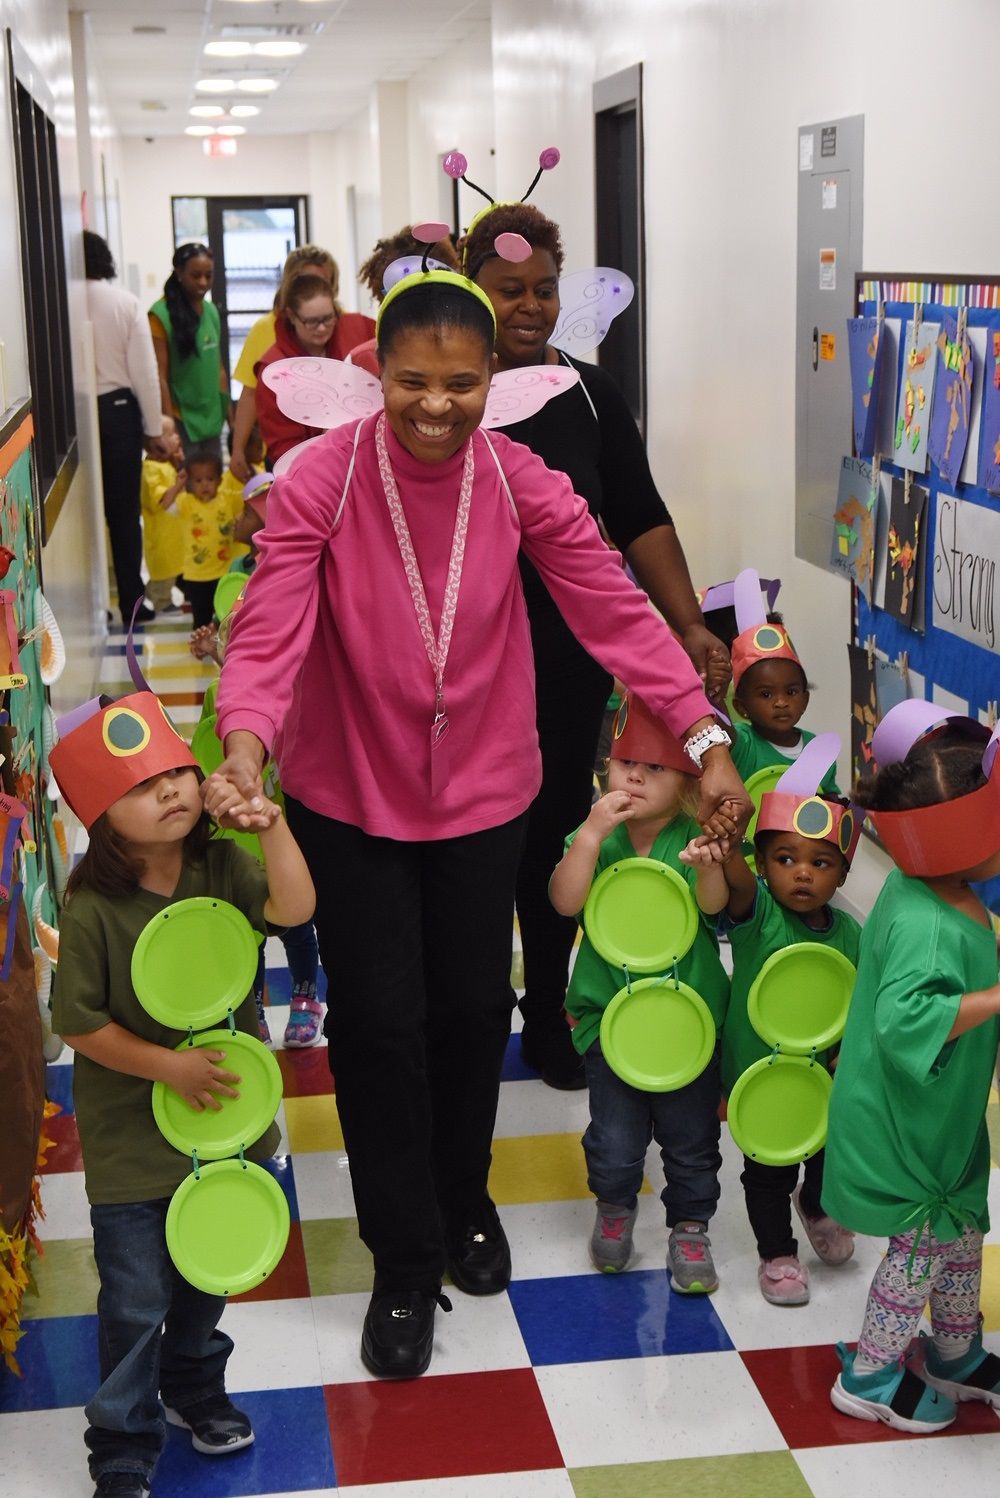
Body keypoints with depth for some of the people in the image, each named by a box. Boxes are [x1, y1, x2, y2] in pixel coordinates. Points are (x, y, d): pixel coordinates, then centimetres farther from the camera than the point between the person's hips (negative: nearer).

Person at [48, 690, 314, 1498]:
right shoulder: (93, 908, -21)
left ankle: (194, 1386, 50)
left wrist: (272, 824, -35)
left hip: (225, 1114, 4)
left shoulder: (222, 868, -9)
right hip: (132, 1137, -4)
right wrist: (169, 1065, -21)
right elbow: (81, 1023, -15)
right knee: (137, 1301, 7)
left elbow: (293, 909, -25)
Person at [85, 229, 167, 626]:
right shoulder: (125, 302, -6)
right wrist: (154, 429, 3)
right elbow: (145, 371, -5)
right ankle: (132, 602, 15)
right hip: (118, 409, 0)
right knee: (124, 512, 10)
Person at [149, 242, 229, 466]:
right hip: (182, 421, -6)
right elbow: (160, 376, -13)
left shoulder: (211, 311, 9)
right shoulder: (161, 315, -10)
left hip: (212, 418, 6)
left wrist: (229, 412, 15)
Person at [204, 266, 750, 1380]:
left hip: (482, 791, 2)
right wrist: (245, 747, -43)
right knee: (379, 1023, 4)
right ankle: (404, 1264, 23)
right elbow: (271, 625, -25)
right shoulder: (320, 483, -16)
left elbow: (616, 610, -11)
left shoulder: (520, 483, -10)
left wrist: (704, 737, -18)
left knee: (474, 1007, 15)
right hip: (349, 797, -2)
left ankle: (464, 1200, 44)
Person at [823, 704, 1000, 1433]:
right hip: (905, 1126, -10)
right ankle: (869, 1378, 30)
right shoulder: (927, 928, -35)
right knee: (923, 1242, 9)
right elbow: (905, 1016, -47)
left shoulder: (927, 892, -4)